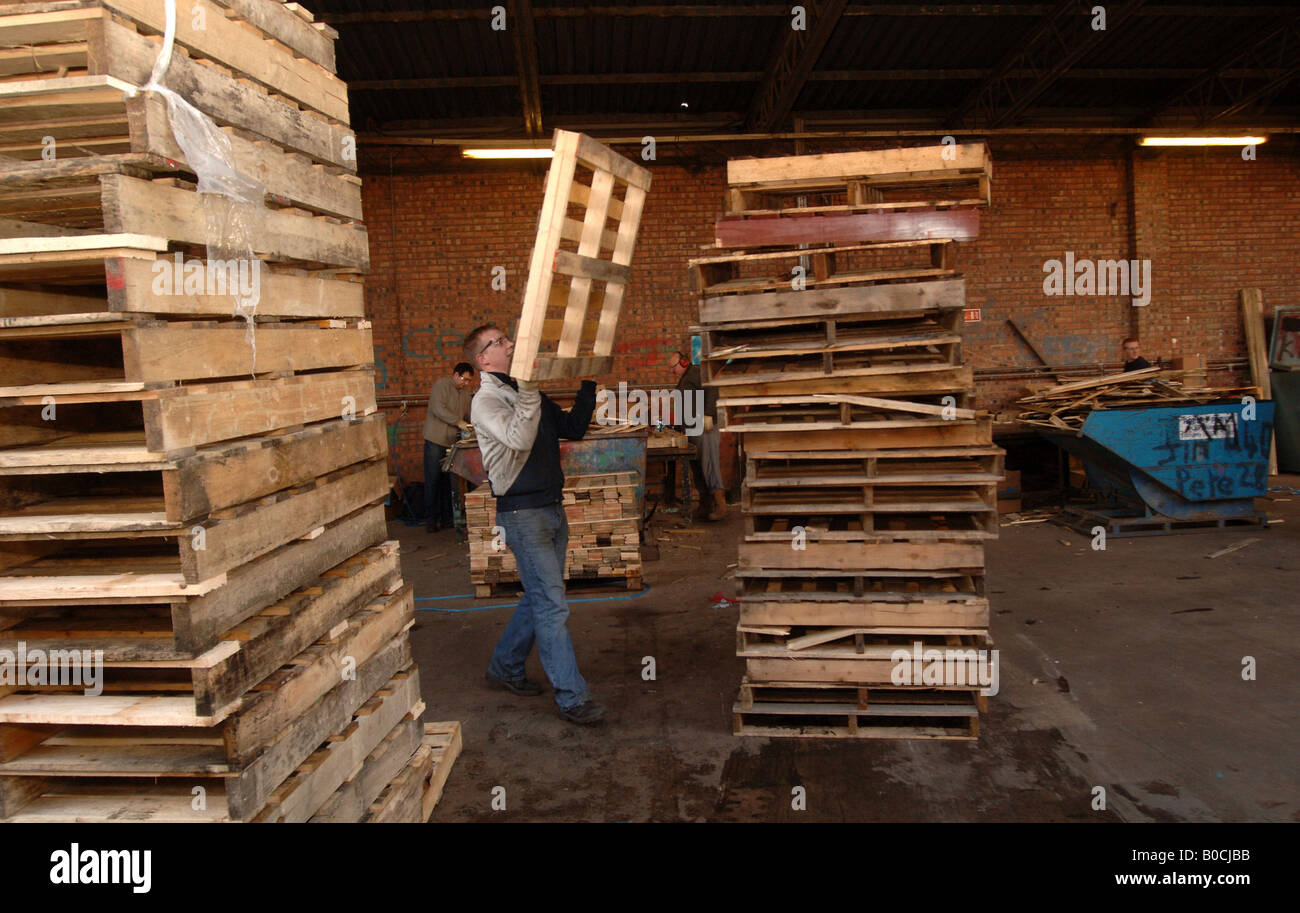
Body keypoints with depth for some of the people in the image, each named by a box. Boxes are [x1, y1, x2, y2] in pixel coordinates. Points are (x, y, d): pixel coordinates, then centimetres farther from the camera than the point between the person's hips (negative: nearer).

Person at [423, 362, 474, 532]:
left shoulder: (465, 392, 15)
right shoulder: (441, 384, -6)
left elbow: (468, 414, 21)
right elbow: (439, 409, -17)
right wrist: (459, 422, -22)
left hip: (452, 441, 6)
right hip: (435, 440, -6)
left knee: (449, 481, 6)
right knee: (433, 480, -3)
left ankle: (447, 518, 12)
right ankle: (431, 519, 2)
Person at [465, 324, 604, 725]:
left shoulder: (528, 393, 16)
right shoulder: (485, 401, -9)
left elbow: (573, 429, 18)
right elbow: (519, 439, -27)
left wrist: (588, 386, 10)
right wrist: (529, 390, -29)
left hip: (552, 508, 8)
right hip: (522, 514, -8)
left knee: (538, 598, 16)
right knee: (552, 606, -8)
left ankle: (504, 667, 33)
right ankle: (572, 698, -2)